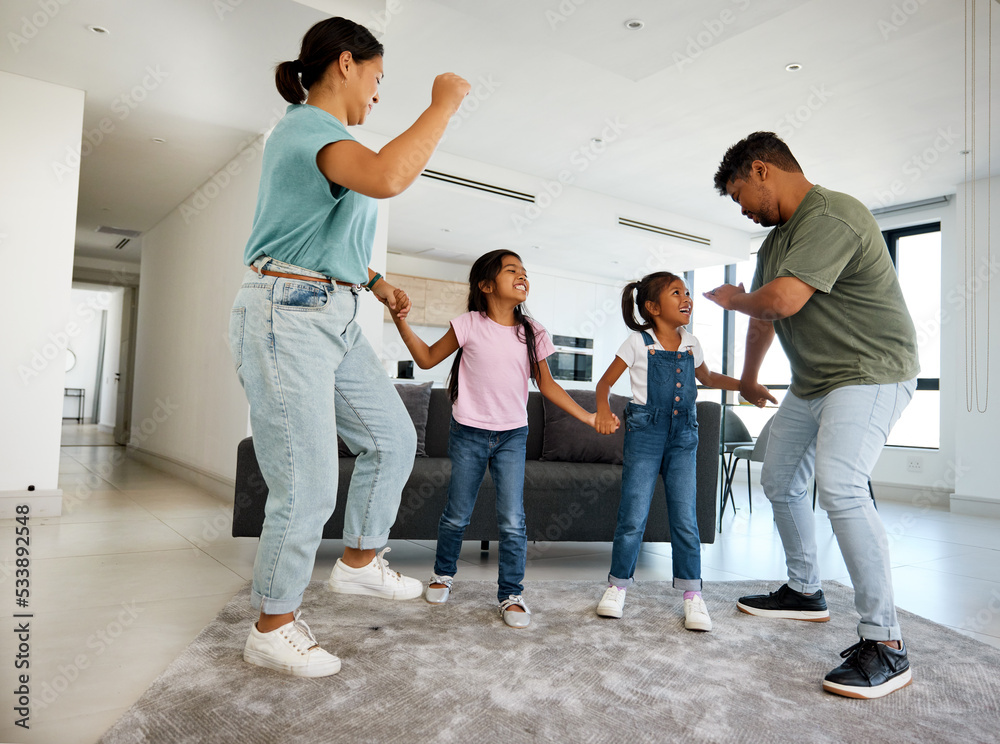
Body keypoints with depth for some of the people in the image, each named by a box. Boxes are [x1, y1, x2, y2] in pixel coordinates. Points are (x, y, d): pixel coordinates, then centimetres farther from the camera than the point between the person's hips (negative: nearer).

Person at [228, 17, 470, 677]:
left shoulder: (322, 135, 21)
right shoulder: (306, 126, -12)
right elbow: (387, 177, -33)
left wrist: (376, 282, 23)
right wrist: (444, 103, -20)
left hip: (336, 322, 10)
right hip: (289, 317, -10)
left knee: (393, 439, 12)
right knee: (307, 487, -4)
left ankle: (360, 561, 29)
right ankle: (273, 628, 16)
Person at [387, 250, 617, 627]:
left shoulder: (531, 333, 1)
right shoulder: (470, 325, -6)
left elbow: (547, 384, 8)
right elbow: (427, 359, 1)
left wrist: (587, 416, 5)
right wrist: (401, 322, -10)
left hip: (512, 436, 2)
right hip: (469, 433, -1)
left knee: (512, 521, -2)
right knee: (457, 515, 11)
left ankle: (511, 595, 14)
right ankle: (443, 574, 36)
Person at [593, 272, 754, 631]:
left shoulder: (691, 345, 9)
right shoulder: (638, 343, -4)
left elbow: (707, 378, 28)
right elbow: (605, 382, 0)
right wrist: (603, 410, -18)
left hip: (682, 434, 4)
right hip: (645, 431, -3)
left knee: (685, 517, 2)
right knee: (633, 515, -2)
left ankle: (692, 594, 12)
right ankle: (618, 585, 16)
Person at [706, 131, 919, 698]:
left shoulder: (831, 216, -20)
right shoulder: (778, 238, 12)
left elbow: (782, 299, -32)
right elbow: (764, 318, 22)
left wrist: (731, 298, -10)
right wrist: (748, 381, 32)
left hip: (871, 373, -10)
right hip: (813, 381, 10)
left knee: (841, 486, -26)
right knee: (780, 481, 15)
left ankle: (885, 645, -16)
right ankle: (805, 592, 32)